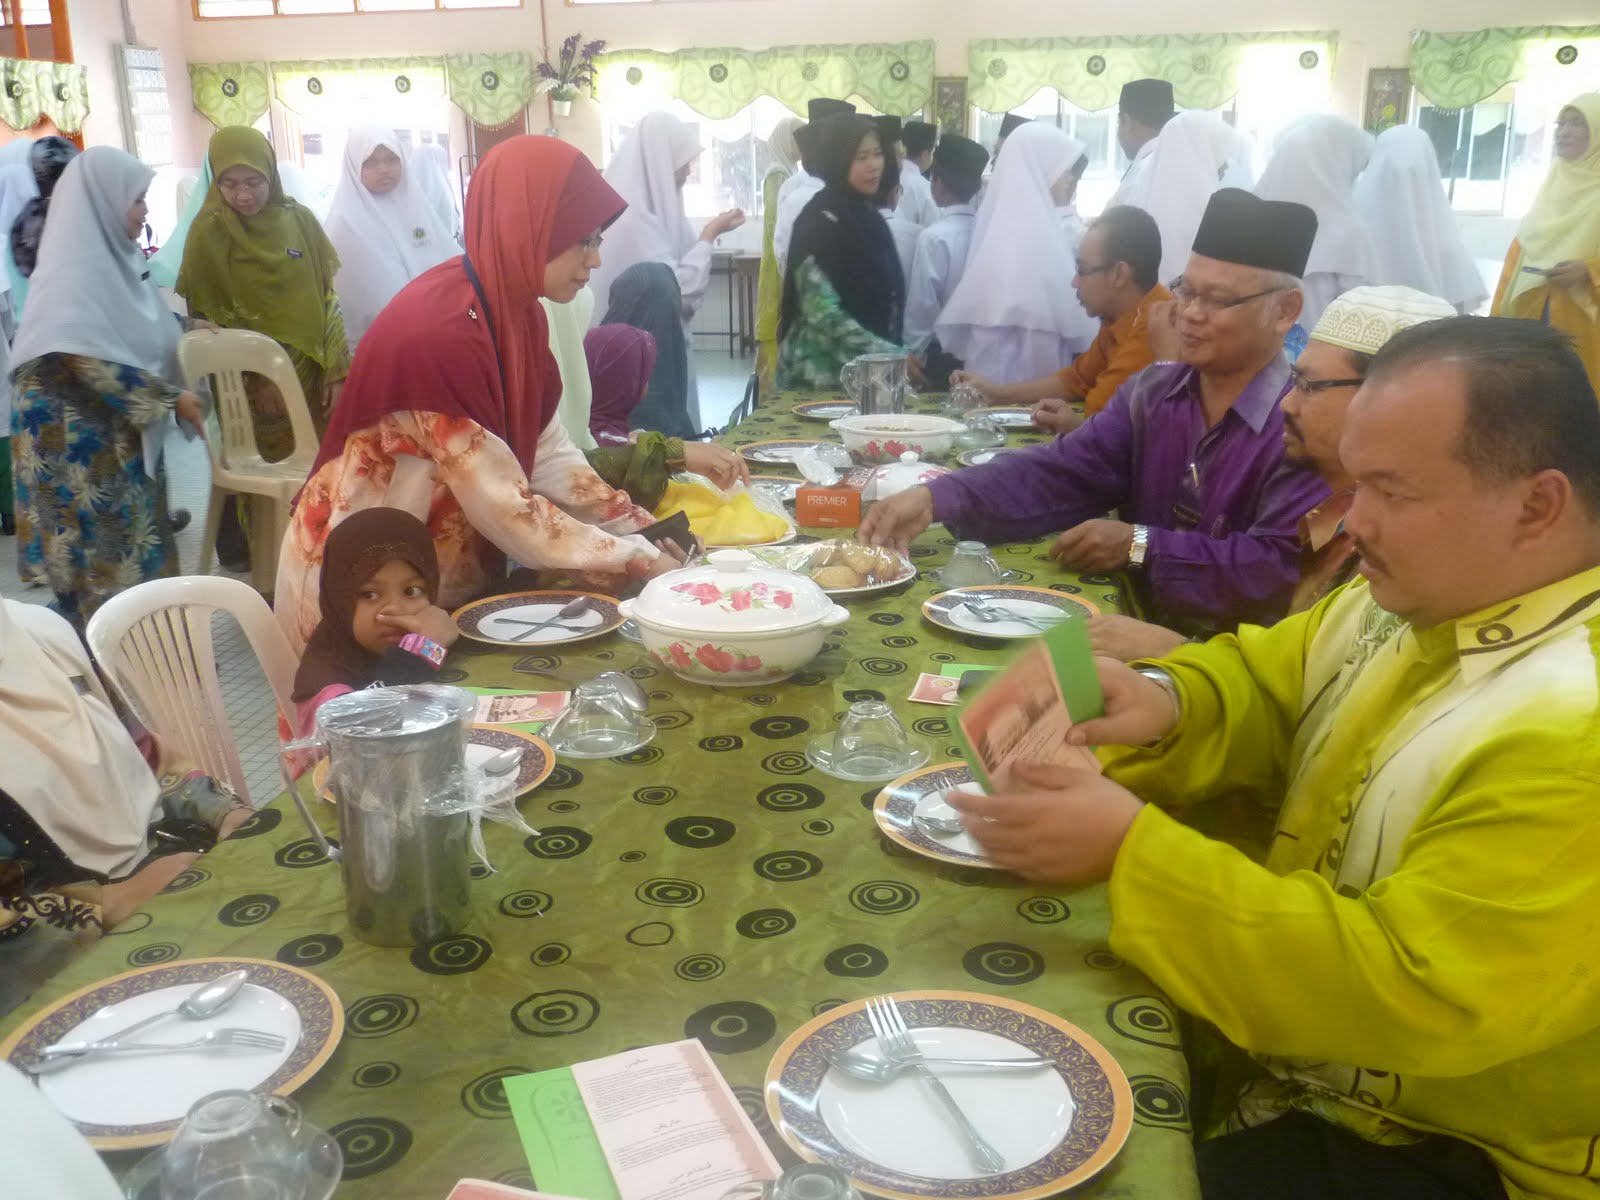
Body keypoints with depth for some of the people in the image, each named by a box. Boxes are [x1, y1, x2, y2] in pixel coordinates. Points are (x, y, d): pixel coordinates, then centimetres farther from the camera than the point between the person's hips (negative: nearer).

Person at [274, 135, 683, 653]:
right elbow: (503, 506, -25)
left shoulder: (513, 311, -1)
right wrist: (639, 562, -19)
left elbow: (546, 452, 2)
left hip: (451, 572, 8)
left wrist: (642, 530, -5)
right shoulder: (438, 331, -27)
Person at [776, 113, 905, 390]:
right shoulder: (820, 222, -14)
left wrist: (894, 354, 10)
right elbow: (824, 316, -21)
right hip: (826, 376, -7)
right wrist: (893, 356, -22)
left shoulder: (867, 215, 9)